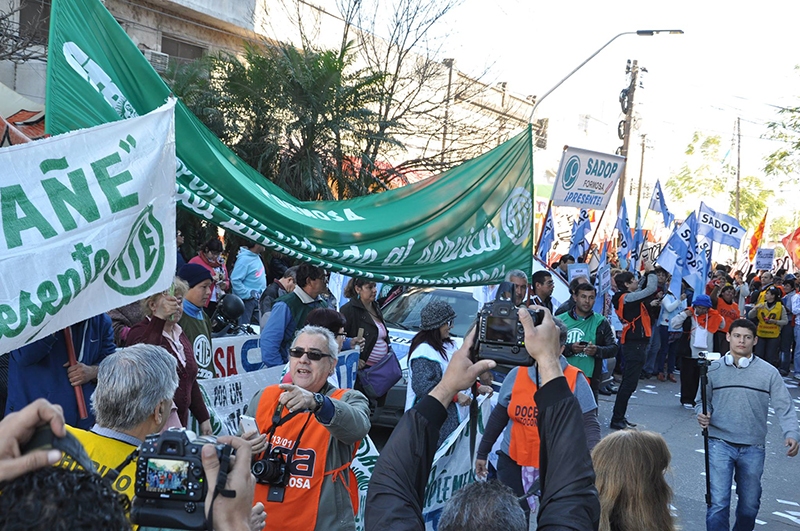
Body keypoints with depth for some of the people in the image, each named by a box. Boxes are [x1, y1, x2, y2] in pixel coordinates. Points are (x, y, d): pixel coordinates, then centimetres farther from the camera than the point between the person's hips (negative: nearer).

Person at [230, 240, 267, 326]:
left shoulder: (257, 257, 10)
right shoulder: (244, 259, -19)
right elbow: (235, 280, -23)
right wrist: (249, 294, -21)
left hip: (259, 299, 9)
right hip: (247, 300, -9)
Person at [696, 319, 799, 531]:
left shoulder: (769, 372, -1)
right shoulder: (713, 369, 2)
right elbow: (702, 401, 10)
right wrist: (702, 414, -12)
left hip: (753, 448, 1)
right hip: (720, 443, -1)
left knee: (749, 505, 15)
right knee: (718, 503, -10)